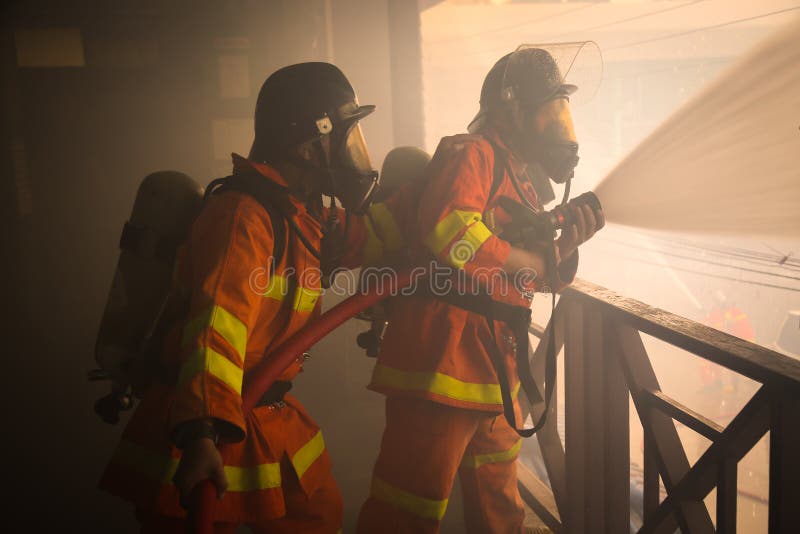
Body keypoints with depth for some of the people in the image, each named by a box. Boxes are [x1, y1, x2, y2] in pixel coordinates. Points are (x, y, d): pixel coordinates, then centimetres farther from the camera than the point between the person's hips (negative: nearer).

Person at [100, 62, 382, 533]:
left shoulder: (302, 213, 7)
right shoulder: (243, 215, -23)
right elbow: (217, 324, -35)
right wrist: (201, 432, -46)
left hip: (270, 417, 9)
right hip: (204, 433, -9)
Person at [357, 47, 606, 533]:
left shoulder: (524, 179, 19)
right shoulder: (472, 154, -9)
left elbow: (541, 278, 20)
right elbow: (450, 232, -29)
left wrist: (567, 243, -2)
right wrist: (534, 261, -14)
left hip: (495, 375, 10)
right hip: (441, 363, -10)